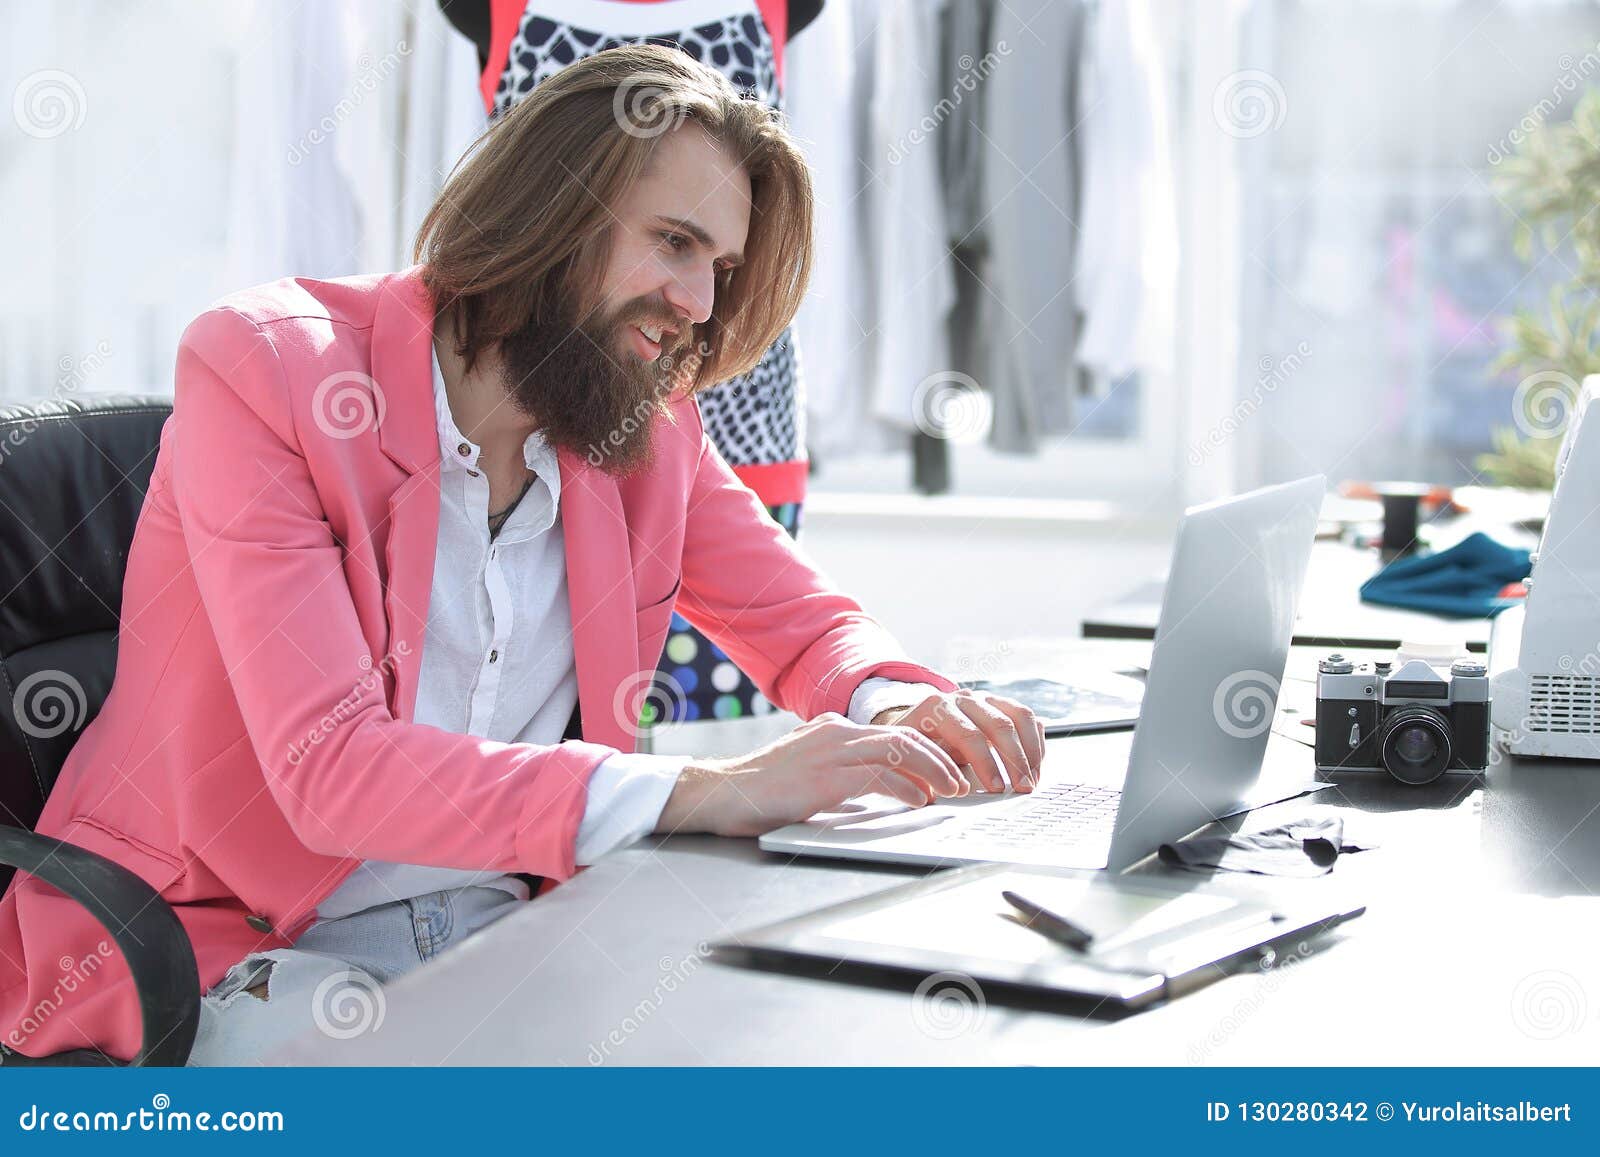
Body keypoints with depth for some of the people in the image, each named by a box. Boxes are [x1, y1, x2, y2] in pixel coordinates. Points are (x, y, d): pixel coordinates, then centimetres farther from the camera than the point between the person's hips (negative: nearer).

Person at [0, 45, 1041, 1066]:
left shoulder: (653, 428, 5)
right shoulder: (263, 370, -14)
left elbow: (806, 626, 16)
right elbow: (331, 765, -24)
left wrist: (890, 705, -11)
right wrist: (700, 792, -33)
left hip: (505, 925, 6)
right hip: (231, 951, -6)